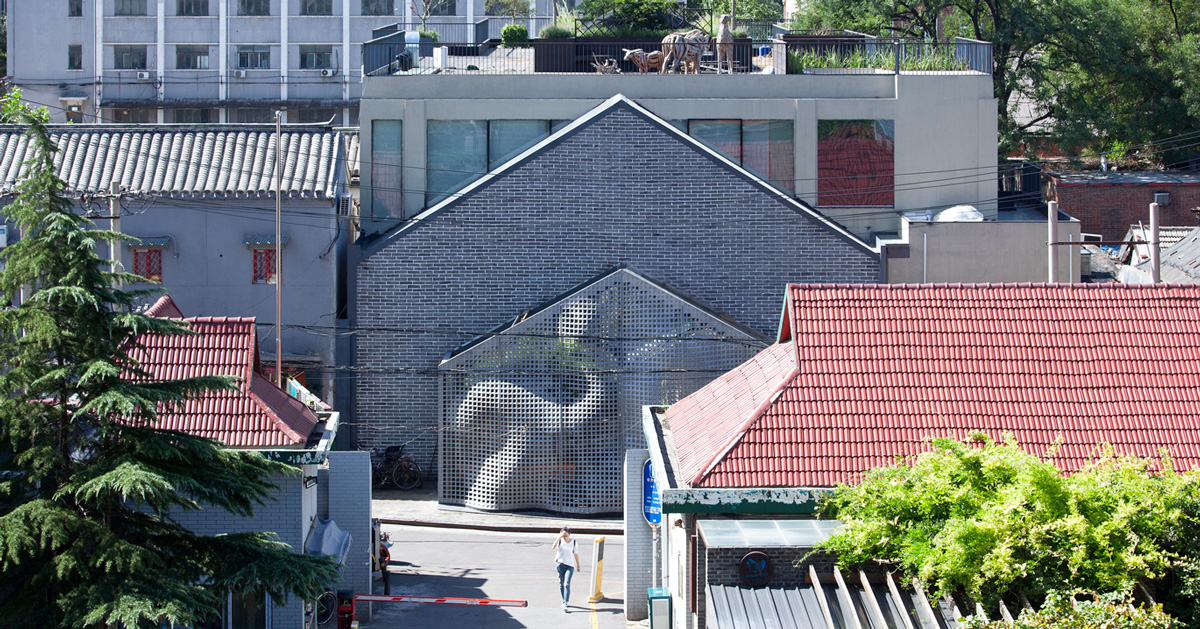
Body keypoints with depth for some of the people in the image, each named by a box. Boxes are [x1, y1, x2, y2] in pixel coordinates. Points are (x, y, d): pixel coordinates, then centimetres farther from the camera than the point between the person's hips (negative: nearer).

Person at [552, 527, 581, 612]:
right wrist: (559, 537, -28)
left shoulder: (573, 542, 0)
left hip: (570, 565, -2)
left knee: (567, 584, -14)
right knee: (561, 583, 10)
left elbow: (576, 553, 10)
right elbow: (553, 547, -22)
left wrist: (578, 565, 16)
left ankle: (565, 604, -17)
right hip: (560, 564, 2)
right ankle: (564, 600, 28)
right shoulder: (560, 541, -2)